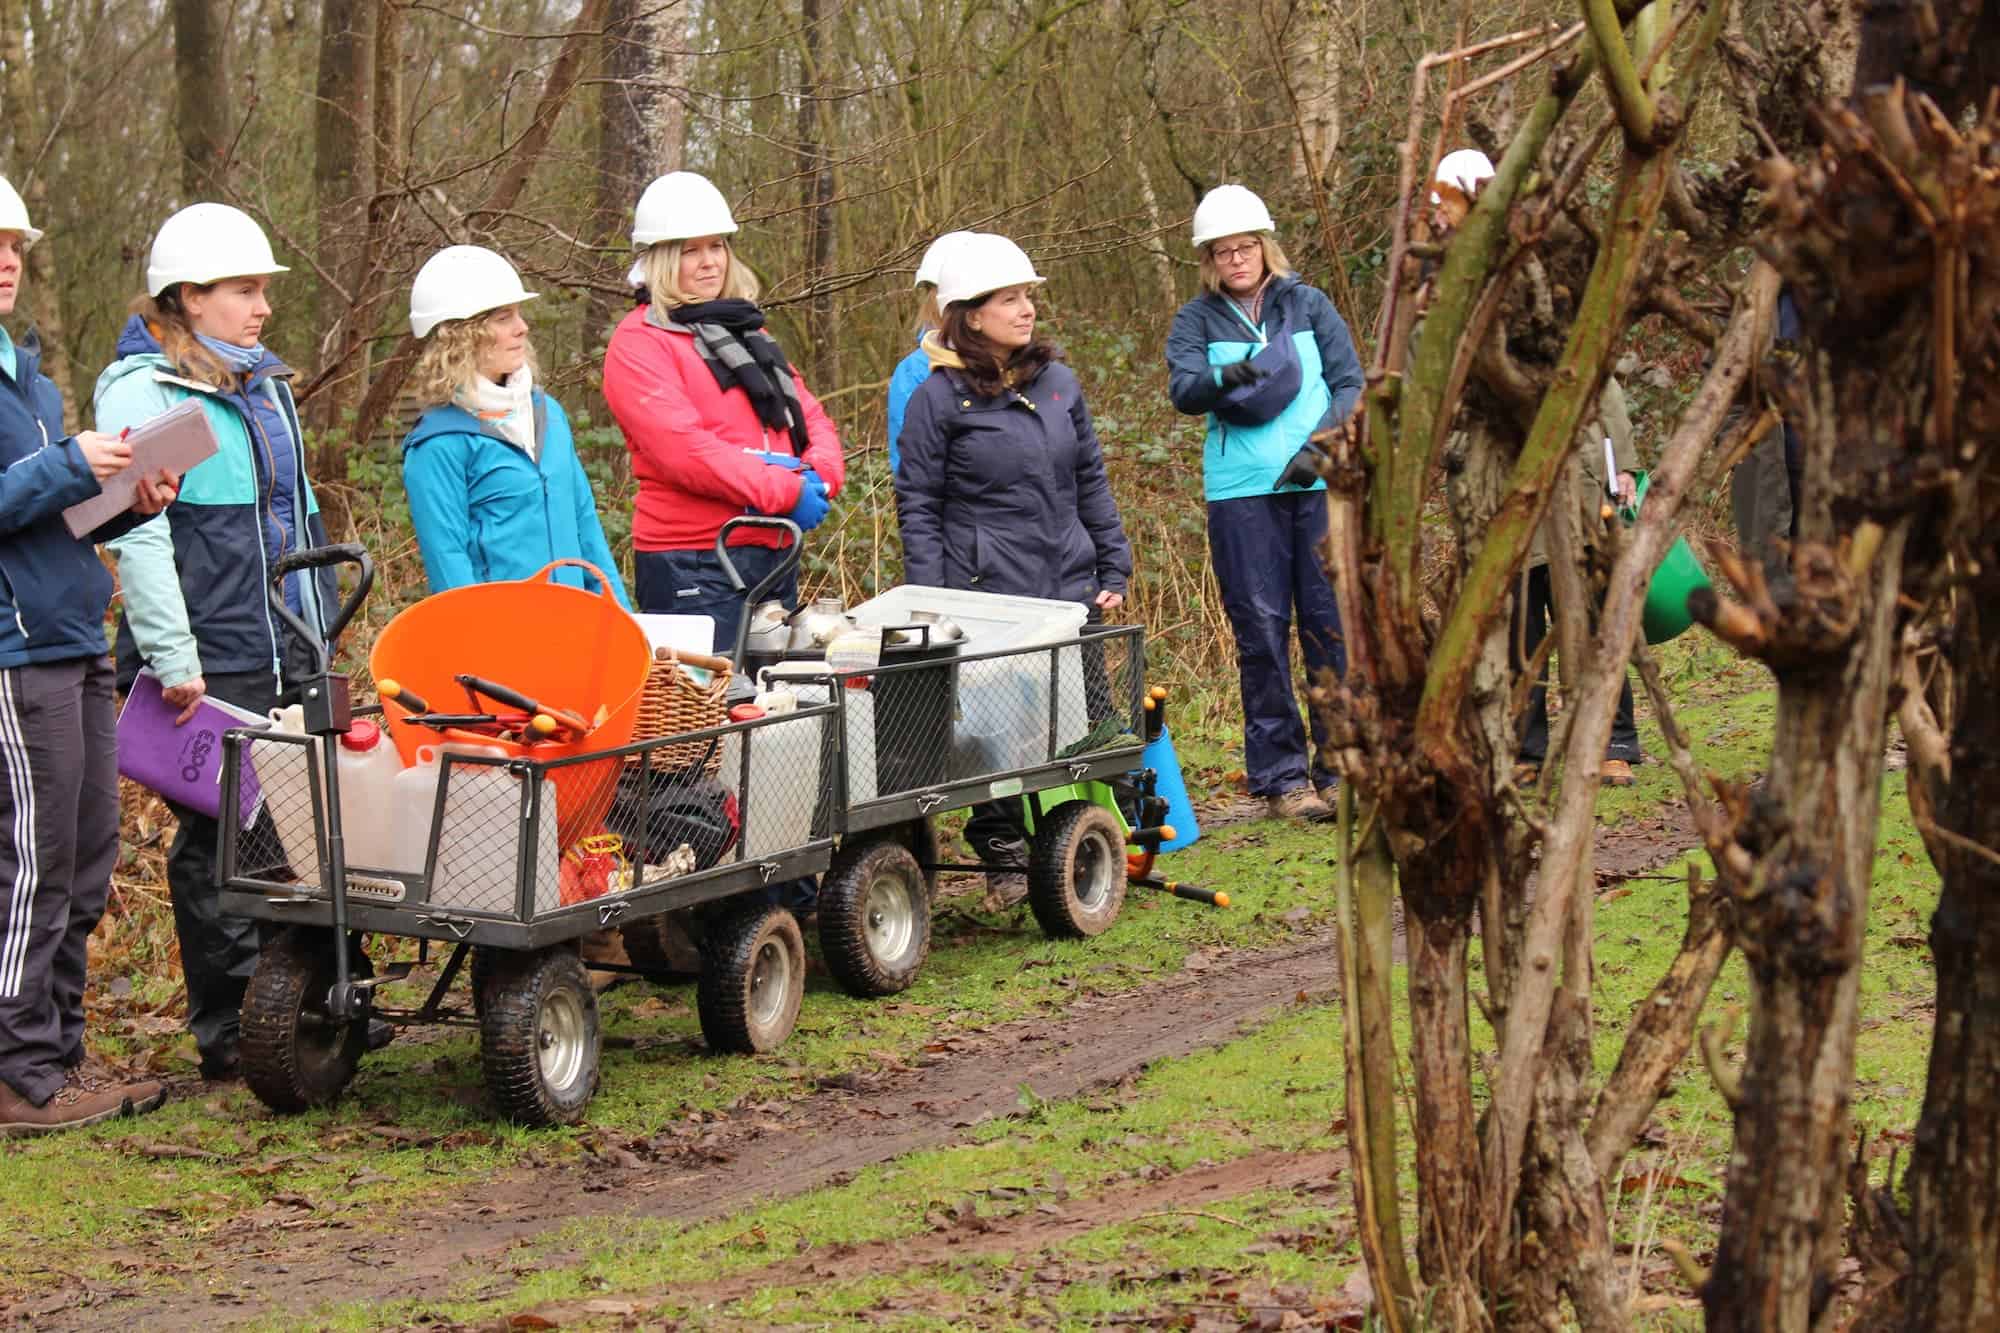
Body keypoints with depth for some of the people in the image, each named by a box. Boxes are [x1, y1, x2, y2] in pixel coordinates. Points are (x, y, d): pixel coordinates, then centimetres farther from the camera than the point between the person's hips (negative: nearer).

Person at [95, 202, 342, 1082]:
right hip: (214, 666, -7)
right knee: (220, 842, -1)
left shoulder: (263, 383, 17)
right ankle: (227, 1033, 6)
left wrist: (322, 627, 23)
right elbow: (139, 536, -15)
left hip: (292, 654, 7)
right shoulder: (142, 391, -8)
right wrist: (174, 660, -19)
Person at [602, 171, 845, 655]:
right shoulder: (639, 343, -4)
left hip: (774, 554, 8)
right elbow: (681, 447, -17)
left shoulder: (747, 332, 22)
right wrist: (786, 491, -18)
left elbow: (811, 418, 15)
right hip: (694, 563, -8)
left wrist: (818, 477, -8)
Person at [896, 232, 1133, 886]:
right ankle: (1005, 852, 12)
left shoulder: (1058, 382, 11)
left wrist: (1114, 569, 12)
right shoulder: (939, 396, -4)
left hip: (1070, 589, 5)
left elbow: (1091, 481, 17)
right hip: (987, 598, -5)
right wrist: (932, 606, -8)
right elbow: (917, 506, -2)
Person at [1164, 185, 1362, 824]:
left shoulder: (1309, 305, 10)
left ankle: (1339, 766, 8)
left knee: (1332, 624, -1)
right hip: (1241, 492, -1)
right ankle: (1280, 777, 5)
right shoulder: (1198, 318, 7)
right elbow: (1182, 389, -8)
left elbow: (1351, 383, 6)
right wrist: (1225, 376, -29)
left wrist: (1320, 448, -9)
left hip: (1320, 486, 1)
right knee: (1262, 631, -1)